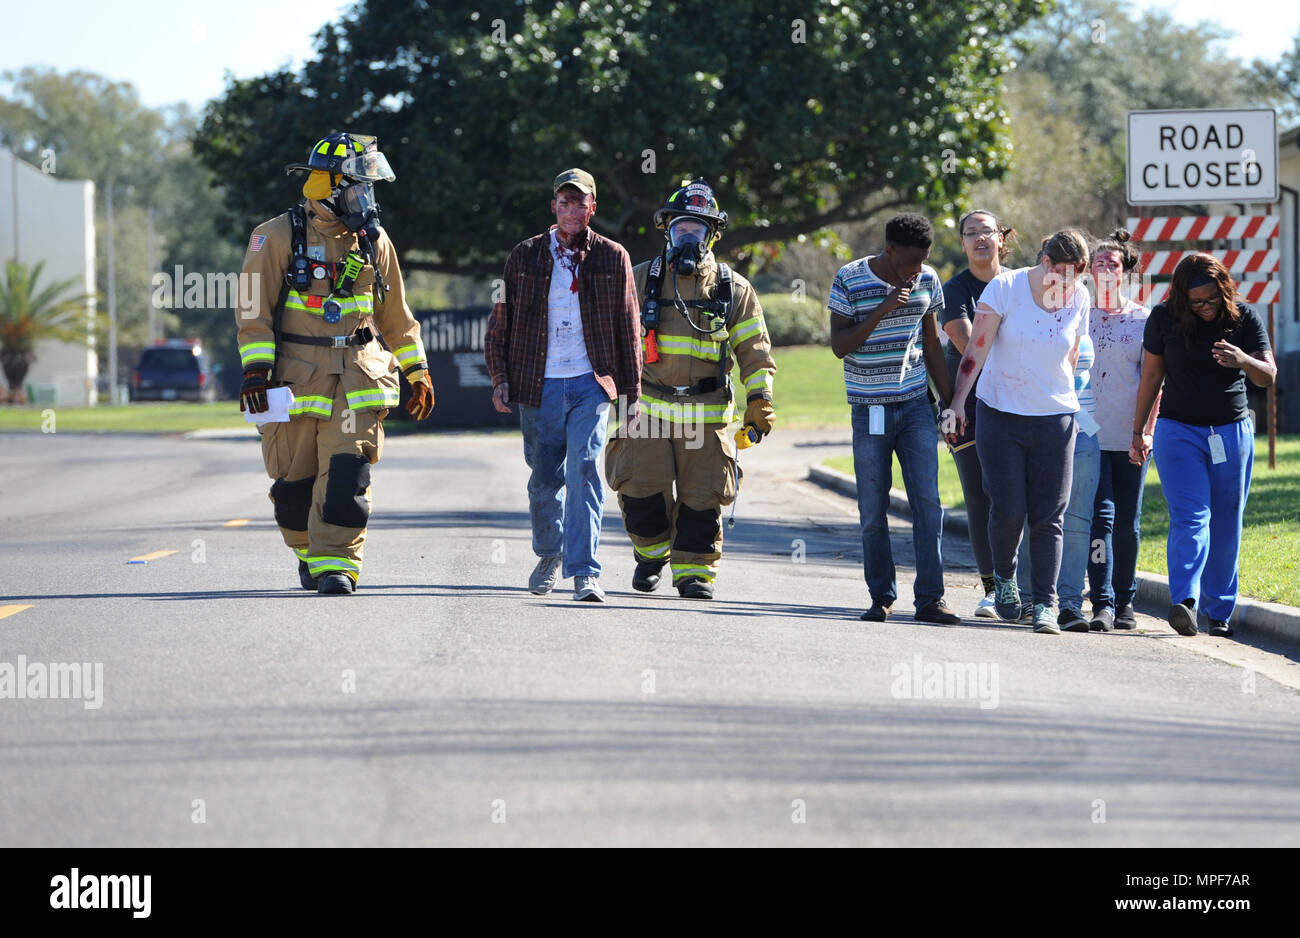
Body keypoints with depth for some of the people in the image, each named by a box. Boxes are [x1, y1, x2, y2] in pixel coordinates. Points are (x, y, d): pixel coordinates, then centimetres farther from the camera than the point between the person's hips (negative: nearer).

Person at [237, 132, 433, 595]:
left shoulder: (372, 241, 10)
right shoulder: (278, 237, -3)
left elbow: (395, 314, 20)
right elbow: (254, 309, -5)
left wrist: (418, 373, 20)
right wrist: (255, 369, -14)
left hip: (356, 378, 2)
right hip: (296, 376, -2)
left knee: (346, 472, -12)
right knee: (295, 479, 4)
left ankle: (337, 564, -13)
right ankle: (309, 554, 28)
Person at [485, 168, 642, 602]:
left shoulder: (611, 257, 5)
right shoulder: (525, 256, 6)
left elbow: (628, 327, 9)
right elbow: (501, 321, 11)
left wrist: (632, 394, 8)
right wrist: (500, 377, 2)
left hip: (591, 384, -2)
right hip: (539, 386, 2)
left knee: (584, 469, -16)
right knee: (544, 477, 10)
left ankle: (584, 571, -19)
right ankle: (548, 554, 36)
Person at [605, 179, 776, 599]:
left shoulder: (733, 289, 9)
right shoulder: (641, 280, 9)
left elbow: (754, 351, 9)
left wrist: (759, 400, -2)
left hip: (705, 415, 0)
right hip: (648, 408, 0)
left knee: (702, 497, -4)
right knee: (641, 487, -9)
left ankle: (694, 571, 8)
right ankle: (651, 552, 16)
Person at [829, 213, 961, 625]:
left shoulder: (927, 281, 3)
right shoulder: (850, 280, -8)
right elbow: (839, 345, -12)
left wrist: (950, 402, 13)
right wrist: (883, 309, -22)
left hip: (916, 405, 2)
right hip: (870, 410, -2)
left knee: (928, 502, -7)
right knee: (873, 510, 0)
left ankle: (930, 598, -6)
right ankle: (881, 597, 10)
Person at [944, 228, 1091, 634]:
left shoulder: (1079, 298, 1)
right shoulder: (1006, 287, -8)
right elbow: (976, 350, -7)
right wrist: (957, 403, -11)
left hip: (1055, 418, 2)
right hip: (1001, 415, -2)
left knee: (1048, 517, -3)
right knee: (1007, 510, -5)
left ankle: (1044, 605, 0)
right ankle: (1004, 578, 22)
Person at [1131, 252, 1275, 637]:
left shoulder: (1244, 317, -4)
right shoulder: (1165, 318, -3)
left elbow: (1268, 376, -9)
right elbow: (1151, 376, 6)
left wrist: (1243, 360, -31)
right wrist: (1137, 432, 8)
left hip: (1232, 433, 1)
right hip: (1179, 432, -1)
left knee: (1225, 527, 4)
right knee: (1191, 518, -17)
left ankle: (1219, 612, 13)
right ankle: (1184, 602, -30)